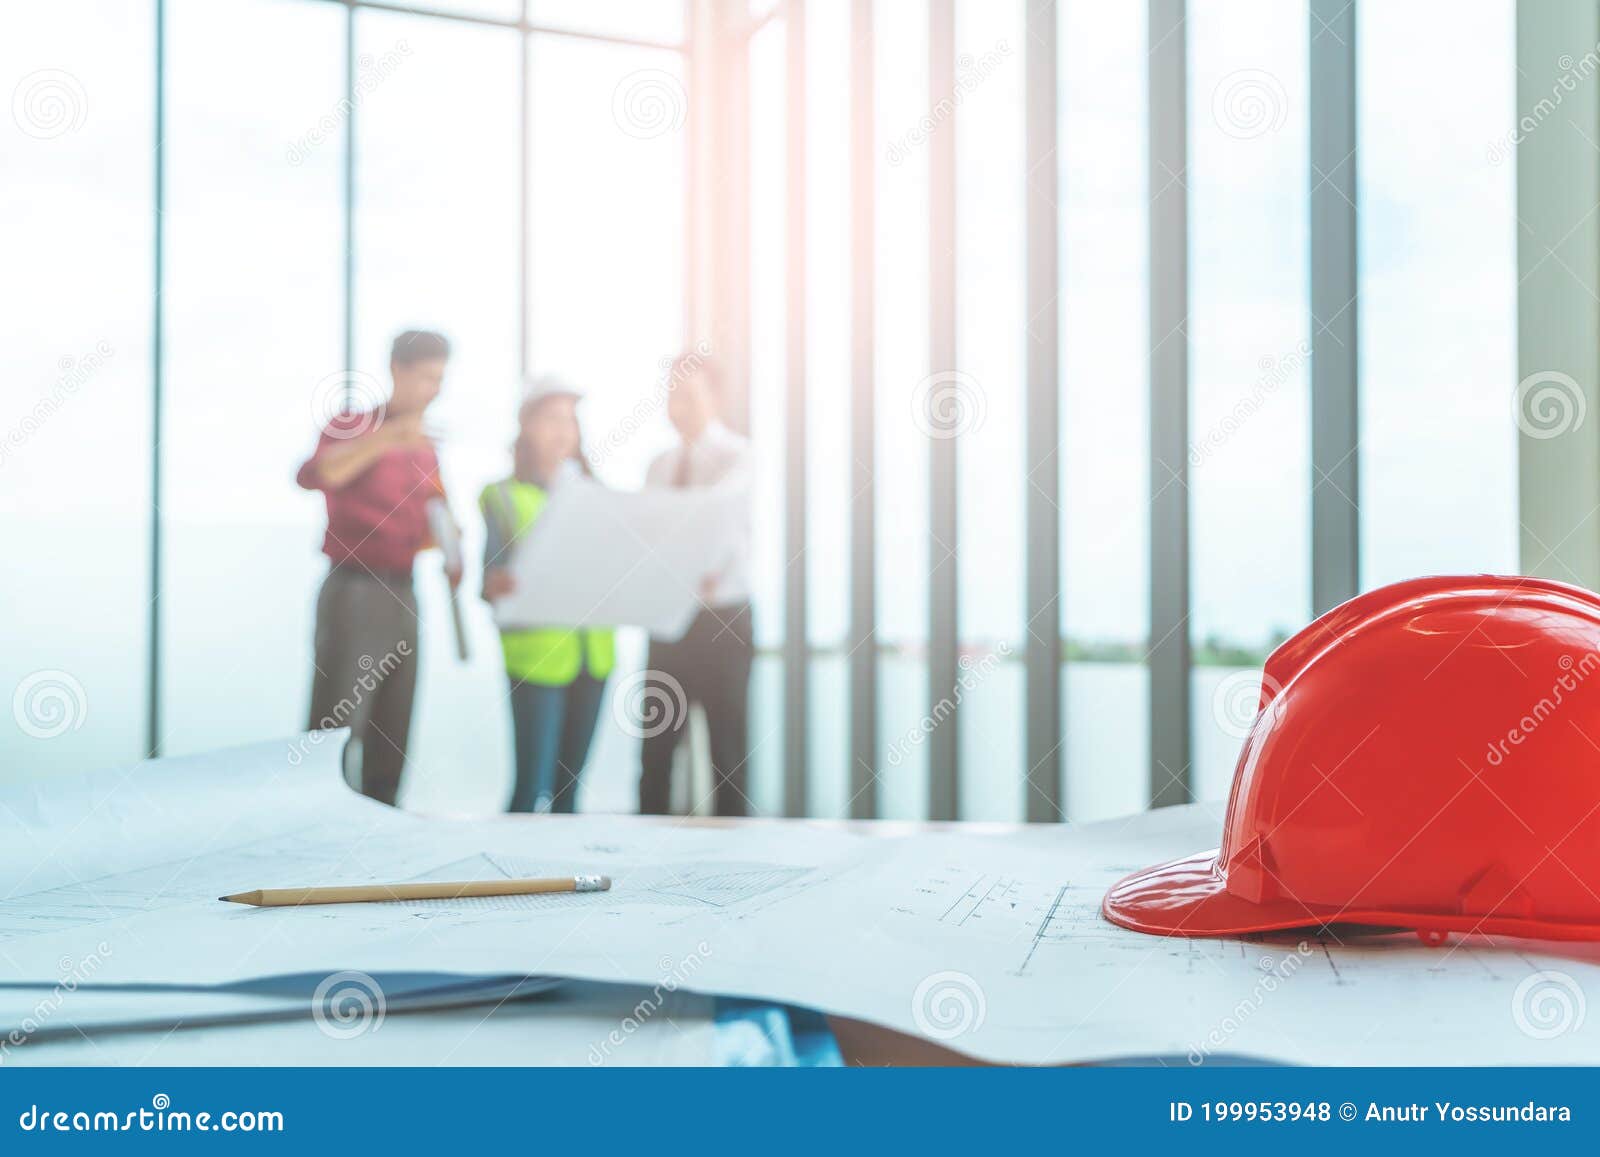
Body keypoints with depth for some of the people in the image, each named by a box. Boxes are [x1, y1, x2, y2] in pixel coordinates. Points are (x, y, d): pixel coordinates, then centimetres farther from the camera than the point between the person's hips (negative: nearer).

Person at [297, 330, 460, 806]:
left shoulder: (426, 450, 17)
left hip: (402, 598, 7)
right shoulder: (352, 427, -2)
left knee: (391, 740, 7)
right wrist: (388, 437, -31)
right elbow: (312, 476, -23)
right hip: (354, 592, -6)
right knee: (334, 732, -9)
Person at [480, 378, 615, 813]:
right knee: (532, 783, -9)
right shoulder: (503, 496, 1)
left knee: (569, 781, 8)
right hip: (534, 652, -4)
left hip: (593, 650, 4)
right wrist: (494, 586, -28)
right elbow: (491, 574, -6)